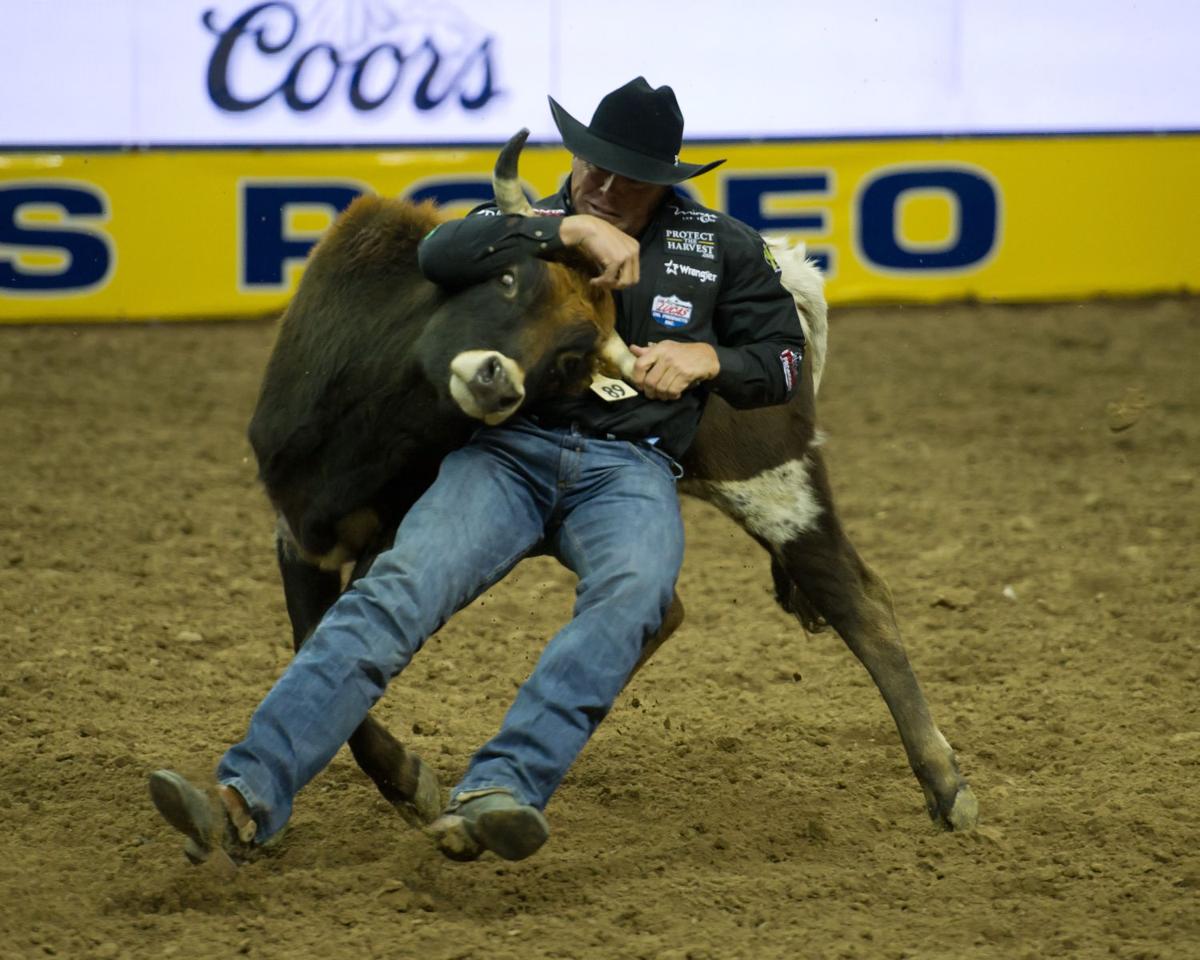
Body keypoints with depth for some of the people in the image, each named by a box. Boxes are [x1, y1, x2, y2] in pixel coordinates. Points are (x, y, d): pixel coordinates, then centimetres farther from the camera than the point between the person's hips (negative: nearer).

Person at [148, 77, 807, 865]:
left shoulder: (719, 247, 17)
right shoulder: (531, 225, 17)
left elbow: (784, 359, 20)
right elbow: (442, 253, -4)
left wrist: (707, 359, 0)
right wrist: (570, 228, -11)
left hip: (630, 469, 0)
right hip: (507, 450, 1)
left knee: (631, 592, -37)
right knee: (400, 589, -25)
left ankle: (496, 792, -52)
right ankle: (250, 795, -36)